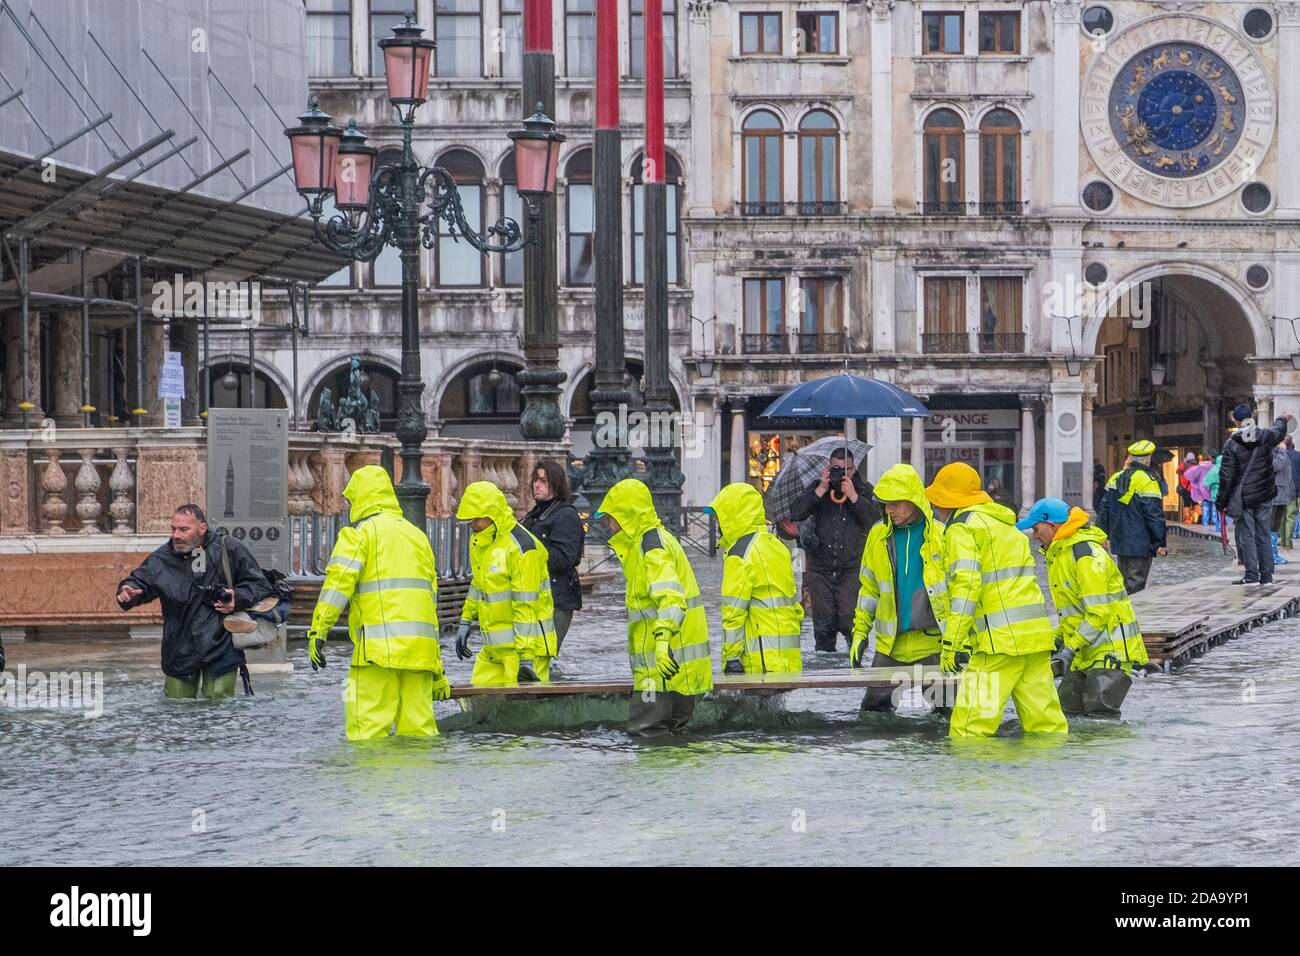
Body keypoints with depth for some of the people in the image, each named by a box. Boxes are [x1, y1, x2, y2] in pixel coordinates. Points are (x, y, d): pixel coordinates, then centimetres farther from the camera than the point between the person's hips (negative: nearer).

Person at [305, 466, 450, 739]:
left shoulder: (360, 532, 4)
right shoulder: (418, 536, 24)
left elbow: (338, 582, -11)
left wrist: (318, 631, -14)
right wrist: (438, 669, 26)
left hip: (380, 646, -7)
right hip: (421, 646, 7)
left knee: (368, 730, -9)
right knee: (419, 730, 8)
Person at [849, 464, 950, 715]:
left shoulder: (941, 536, -4)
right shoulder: (879, 535, 6)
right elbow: (869, 587, 15)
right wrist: (860, 631, 9)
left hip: (933, 644, -3)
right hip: (890, 646, 3)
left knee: (948, 710, -2)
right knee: (874, 706, 3)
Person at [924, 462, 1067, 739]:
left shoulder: (961, 528, -1)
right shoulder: (1006, 525, 26)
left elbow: (966, 584, -15)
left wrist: (951, 643, -17)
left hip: (1001, 638, -9)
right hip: (1037, 633, 9)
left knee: (970, 727, -9)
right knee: (1045, 720, 9)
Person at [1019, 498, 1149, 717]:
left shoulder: (1086, 554, -18)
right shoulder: (1058, 555, 15)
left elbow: (1099, 612, -22)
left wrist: (1070, 649, -20)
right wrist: (1056, 639, 8)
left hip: (1110, 650, -10)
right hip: (1085, 655, 10)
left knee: (1099, 714, -16)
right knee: (1067, 710, 4)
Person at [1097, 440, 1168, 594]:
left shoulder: (1115, 479, 8)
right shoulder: (1148, 481, -13)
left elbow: (1104, 510, 14)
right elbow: (1154, 515, -14)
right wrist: (1160, 543, -9)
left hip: (1119, 542, 7)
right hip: (1140, 544, -7)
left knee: (1124, 579, 17)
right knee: (1136, 582, -4)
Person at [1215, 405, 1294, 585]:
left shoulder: (1232, 445, -13)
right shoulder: (1266, 437, -3)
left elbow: (1226, 477, -11)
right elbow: (1279, 432, 23)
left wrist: (1221, 501, -2)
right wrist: (1283, 421, 47)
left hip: (1243, 498, -3)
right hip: (1264, 496, 3)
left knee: (1246, 536, 2)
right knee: (1264, 536, 10)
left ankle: (1252, 575, -4)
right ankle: (1266, 575, 10)